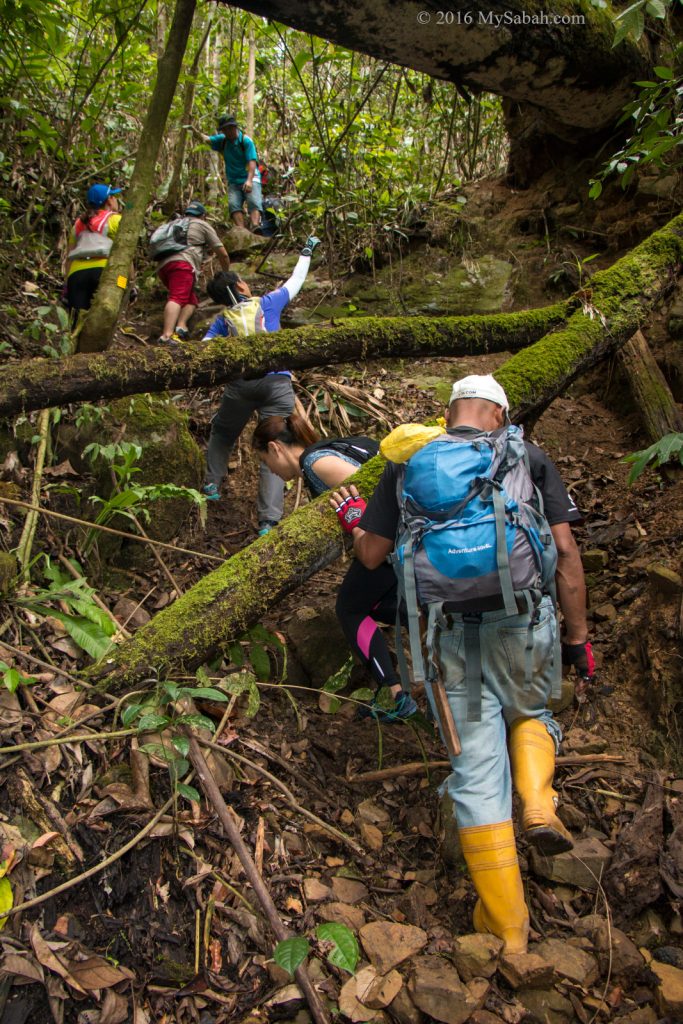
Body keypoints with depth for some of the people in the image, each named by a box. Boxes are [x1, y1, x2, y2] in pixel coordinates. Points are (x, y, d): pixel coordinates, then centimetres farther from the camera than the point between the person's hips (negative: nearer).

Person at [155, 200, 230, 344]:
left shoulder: (176, 224, 38)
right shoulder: (203, 225, 21)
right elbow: (223, 254, 20)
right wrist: (227, 273, 35)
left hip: (163, 265, 6)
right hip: (182, 263, -6)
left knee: (191, 298, 15)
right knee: (177, 298, -23)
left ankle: (181, 326, -10)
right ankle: (167, 336, -43)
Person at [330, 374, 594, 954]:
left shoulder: (407, 466, 8)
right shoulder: (529, 457, 6)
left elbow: (372, 555, 9)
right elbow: (565, 551, 1)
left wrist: (353, 520, 30)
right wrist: (579, 637, 7)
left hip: (455, 635, 0)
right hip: (527, 627, 0)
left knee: (476, 776, 8)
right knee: (530, 714, 32)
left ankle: (506, 925, 17)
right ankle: (539, 808, 7)